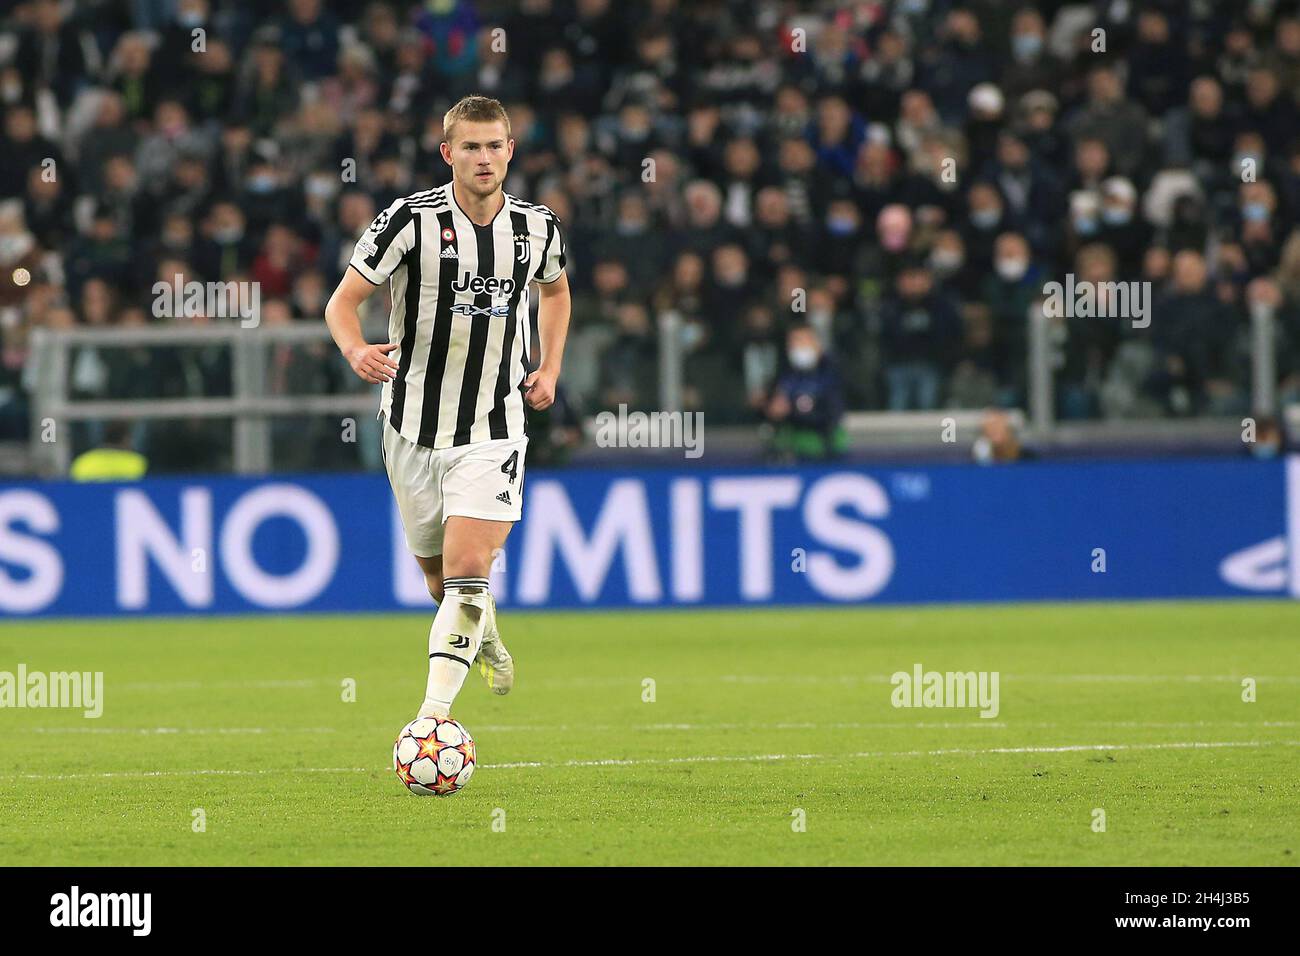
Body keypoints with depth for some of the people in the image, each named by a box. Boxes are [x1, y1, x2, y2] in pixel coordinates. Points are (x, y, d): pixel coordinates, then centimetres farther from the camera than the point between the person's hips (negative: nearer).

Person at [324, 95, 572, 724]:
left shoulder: (538, 228, -1)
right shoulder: (411, 220, -11)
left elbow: (555, 289, 23)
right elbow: (343, 301, -10)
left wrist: (549, 367, 10)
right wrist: (356, 350, -31)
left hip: (493, 430, 0)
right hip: (414, 428, 0)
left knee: (468, 571, -18)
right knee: (442, 582, 14)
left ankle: (434, 713, -18)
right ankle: (487, 641, 47)